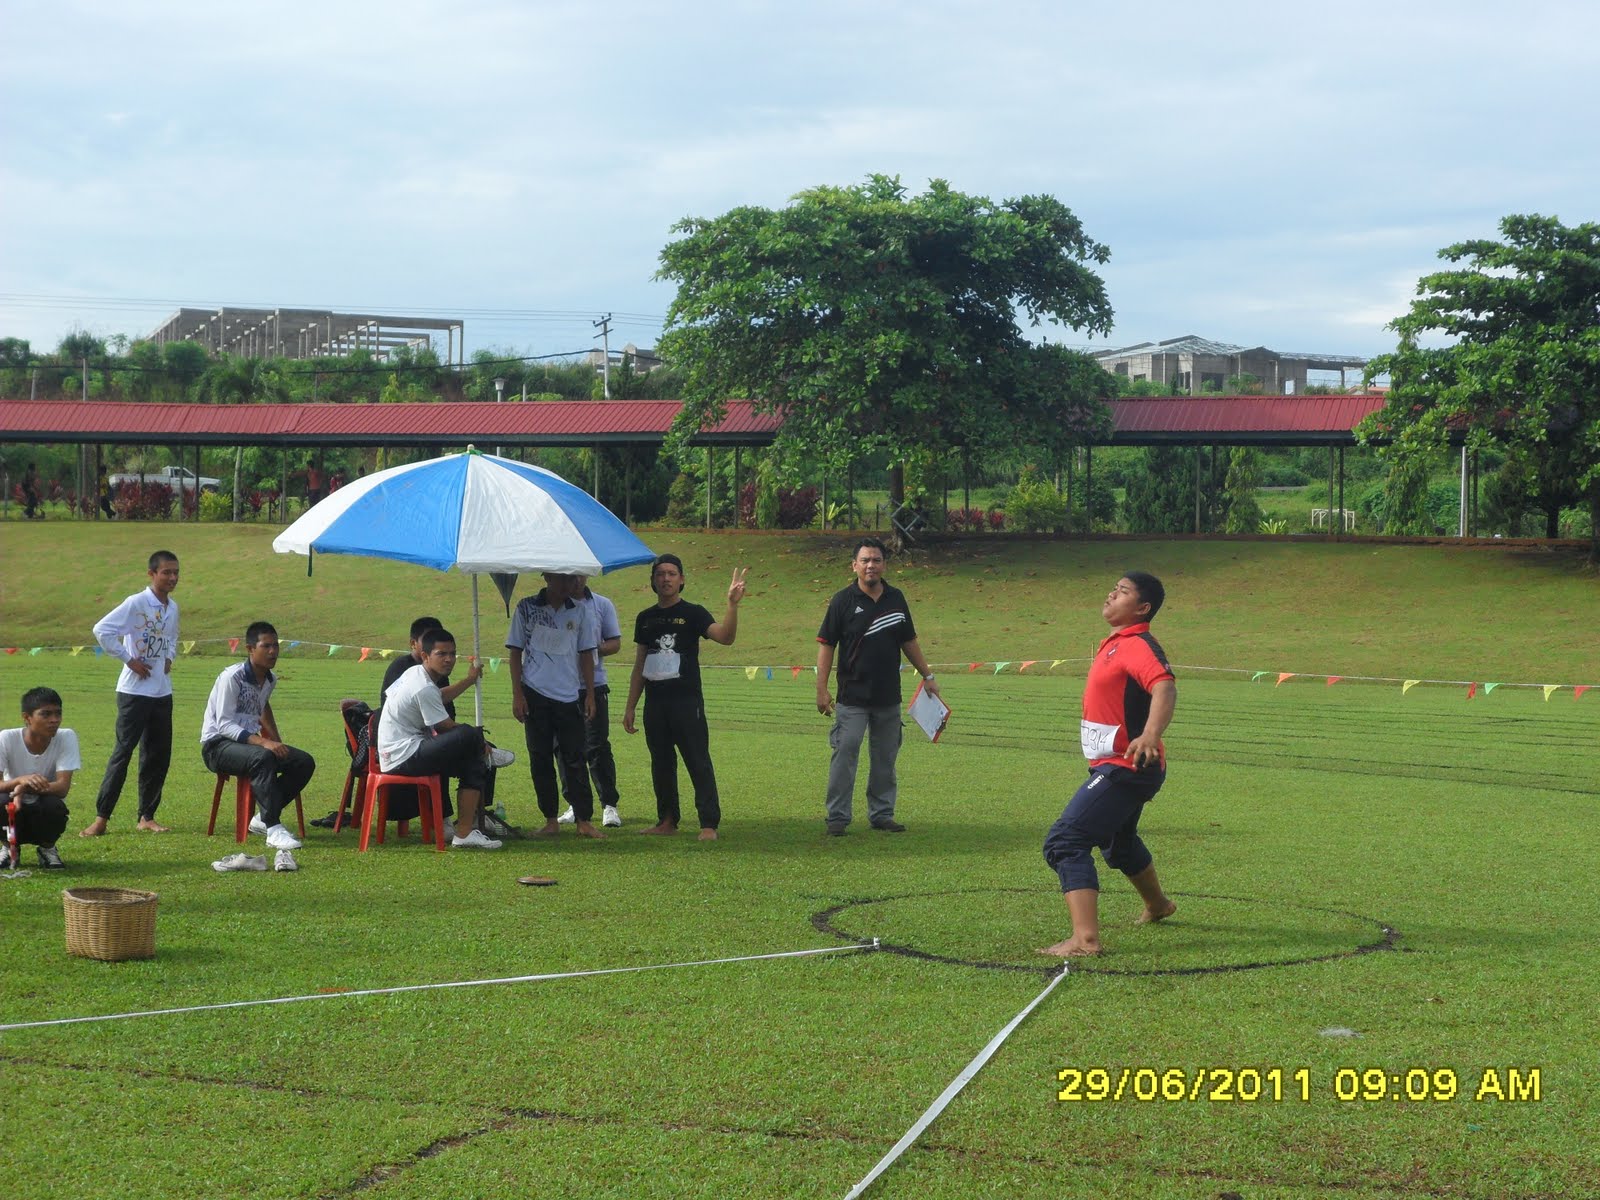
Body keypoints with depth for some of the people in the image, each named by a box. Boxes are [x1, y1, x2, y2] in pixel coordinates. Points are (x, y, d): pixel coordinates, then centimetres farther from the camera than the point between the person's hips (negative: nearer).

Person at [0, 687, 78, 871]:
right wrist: (21, 780, -45)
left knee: (54, 805, -34)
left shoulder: (67, 738, -15)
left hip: (45, 815, 0)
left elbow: (63, 786, -23)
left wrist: (25, 788, -39)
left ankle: (47, 848, 0)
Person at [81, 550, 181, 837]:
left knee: (159, 755, 8)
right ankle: (101, 818, -1)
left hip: (162, 691, 7)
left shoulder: (173, 607, 9)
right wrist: (129, 659, -16)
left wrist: (170, 657, 8)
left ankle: (147, 816, 18)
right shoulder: (136, 603, -13)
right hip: (135, 691, -7)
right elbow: (102, 630, -19)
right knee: (122, 751, -6)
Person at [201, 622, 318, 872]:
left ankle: (263, 818, -6)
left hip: (248, 742, 8)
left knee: (304, 762, -10)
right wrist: (263, 742, -35)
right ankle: (273, 828, -39)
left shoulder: (270, 680, 7)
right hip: (218, 746, -8)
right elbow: (223, 724, -23)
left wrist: (277, 742, 16)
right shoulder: (231, 677, -16)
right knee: (262, 758, -38)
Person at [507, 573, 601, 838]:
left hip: (570, 696, 1)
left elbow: (586, 655, 10)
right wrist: (517, 694, -3)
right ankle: (550, 820, 11)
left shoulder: (580, 613, 7)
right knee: (540, 759, 3)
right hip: (535, 695, -1)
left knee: (575, 759, -1)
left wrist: (590, 695, 3)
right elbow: (516, 652, 3)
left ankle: (584, 820, 1)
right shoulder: (526, 608, 2)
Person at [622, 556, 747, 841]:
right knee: (661, 764, 10)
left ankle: (709, 825, -7)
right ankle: (667, 820, 20)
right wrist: (630, 708, 15)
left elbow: (725, 637, -18)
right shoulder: (645, 619, 14)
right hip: (655, 703, 5)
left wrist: (732, 605, -33)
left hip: (687, 701, -5)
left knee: (699, 762, -7)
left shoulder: (693, 613, -1)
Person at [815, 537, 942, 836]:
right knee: (844, 755, -5)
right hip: (852, 698, -4)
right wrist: (822, 689, -11)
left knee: (885, 758, 10)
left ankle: (882, 814, 21)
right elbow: (826, 645, -5)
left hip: (889, 697, 4)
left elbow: (909, 641, 17)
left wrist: (927, 676, 16)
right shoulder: (843, 601, -5)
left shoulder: (896, 598, 7)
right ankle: (837, 817, 2)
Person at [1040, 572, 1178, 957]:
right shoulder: (1114, 644, 11)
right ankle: (1157, 904, 57)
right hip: (1114, 768, 11)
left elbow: (1164, 688, -37)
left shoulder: (1138, 645, -19)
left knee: (1065, 842, -20)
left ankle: (1085, 939, -28)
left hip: (1125, 769, -11)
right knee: (1117, 843, 32)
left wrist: (1150, 735, -53)